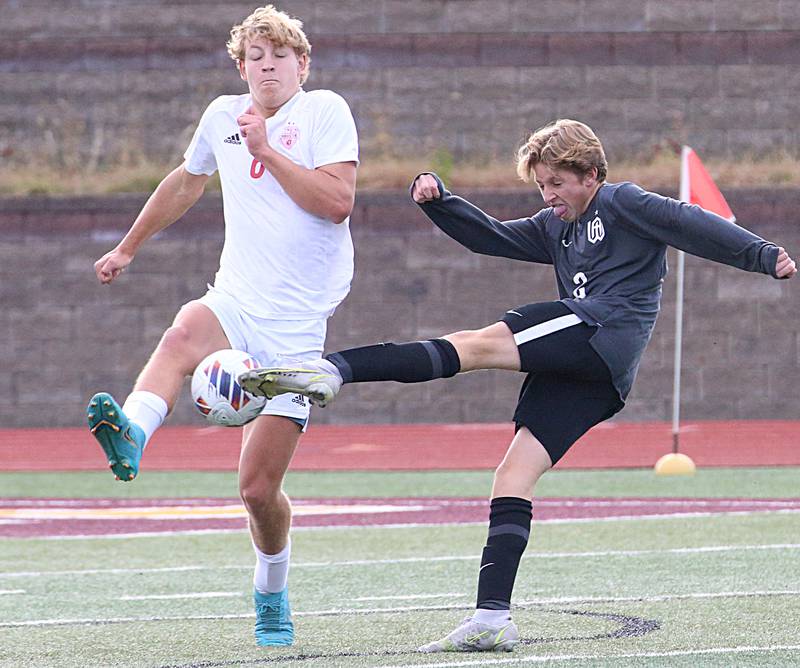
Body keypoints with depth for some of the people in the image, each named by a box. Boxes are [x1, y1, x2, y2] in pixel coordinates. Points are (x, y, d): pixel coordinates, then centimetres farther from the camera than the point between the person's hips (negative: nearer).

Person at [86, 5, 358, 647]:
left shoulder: (326, 111, -2)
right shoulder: (222, 115, 12)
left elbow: (338, 201, -14)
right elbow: (186, 182, 31)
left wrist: (266, 150, -16)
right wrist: (128, 249, 40)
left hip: (295, 323, -3)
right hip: (232, 303, 3)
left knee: (259, 488, -2)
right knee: (184, 334, -37)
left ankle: (272, 596, 23)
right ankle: (130, 433, -62)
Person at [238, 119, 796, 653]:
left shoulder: (623, 203, 10)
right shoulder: (556, 228, 33)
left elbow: (693, 225, 3)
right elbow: (491, 236, 30)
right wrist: (438, 201, 15)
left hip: (605, 331, -9)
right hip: (580, 373, 9)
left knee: (473, 346, -21)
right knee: (514, 477, -1)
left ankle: (333, 370, -36)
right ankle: (493, 619, -8)